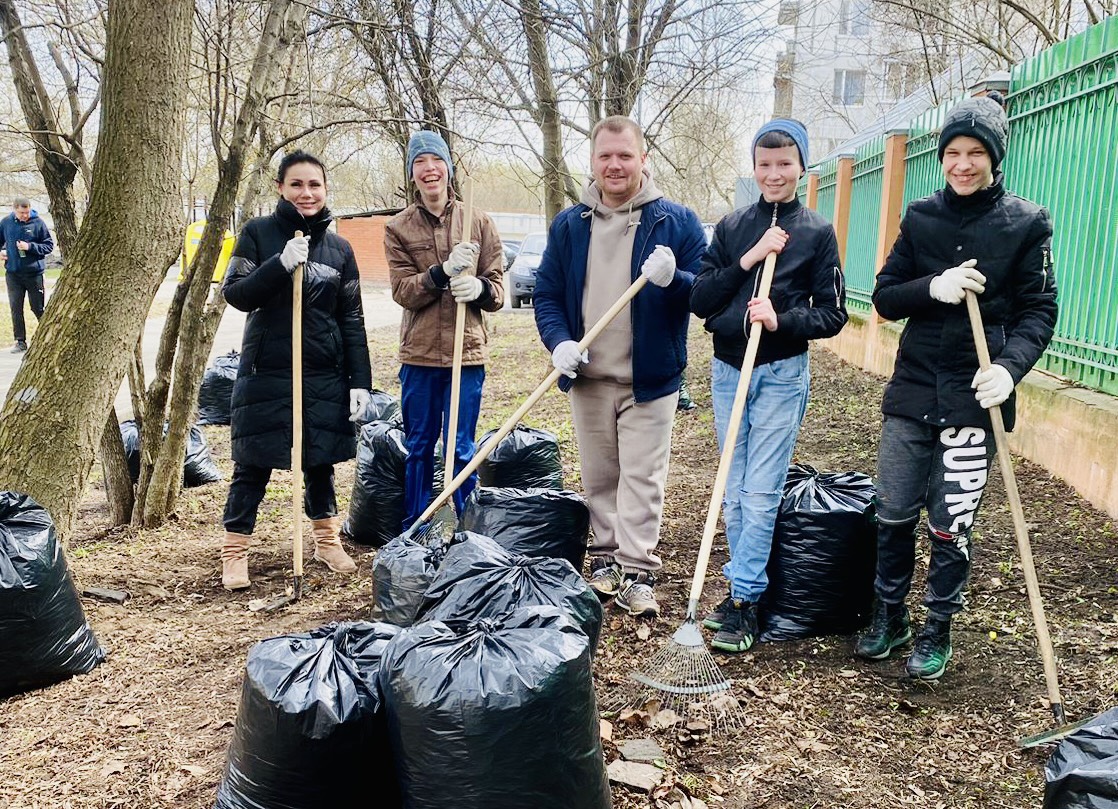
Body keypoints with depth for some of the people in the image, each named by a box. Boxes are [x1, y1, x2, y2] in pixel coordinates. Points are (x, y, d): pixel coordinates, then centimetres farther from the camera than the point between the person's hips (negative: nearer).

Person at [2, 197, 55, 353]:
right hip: (12, 273, 3)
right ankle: (20, 342, 12)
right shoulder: (6, 222, 2)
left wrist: (30, 247, -18)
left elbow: (49, 245, -5)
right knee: (16, 308, 4)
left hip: (34, 272, -3)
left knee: (38, 308, 5)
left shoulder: (38, 223, -8)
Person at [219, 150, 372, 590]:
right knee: (253, 463, 3)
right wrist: (281, 264, -22)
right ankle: (235, 549, 16)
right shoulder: (258, 233, 0)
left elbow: (352, 319, 8)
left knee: (321, 459, 12)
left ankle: (326, 538, 30)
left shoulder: (339, 248, 7)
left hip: (325, 374, 3)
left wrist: (361, 380, 2)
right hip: (266, 371, -2)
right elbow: (235, 293, -7)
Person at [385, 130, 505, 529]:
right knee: (418, 447, 11)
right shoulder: (398, 228, 5)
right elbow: (402, 290, -5)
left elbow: (498, 289, 3)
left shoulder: (479, 223, 5)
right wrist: (444, 271, -21)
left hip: (467, 351, -1)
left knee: (462, 449, 4)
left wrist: (479, 288, -20)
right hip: (418, 354, 1)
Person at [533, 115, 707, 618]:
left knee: (642, 479, -1)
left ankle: (637, 573, 7)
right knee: (598, 477, 13)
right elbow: (547, 294, 7)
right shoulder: (569, 225, 6)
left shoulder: (676, 222, -3)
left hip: (650, 378, -3)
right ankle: (605, 557, 28)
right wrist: (559, 341, -11)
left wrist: (673, 279, -26)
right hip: (587, 378, 3)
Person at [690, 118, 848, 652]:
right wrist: (748, 259, -11)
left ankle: (744, 600, 2)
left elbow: (833, 314, -2)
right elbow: (700, 300, 0)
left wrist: (782, 320, -19)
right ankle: (743, 585, 21)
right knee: (733, 490, 10)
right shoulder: (731, 227, 8)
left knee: (761, 493, -5)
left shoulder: (817, 232, 0)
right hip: (728, 371, 4)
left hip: (783, 374, -4)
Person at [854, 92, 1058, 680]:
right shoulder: (920, 217, 7)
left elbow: (1038, 310, -2)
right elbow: (885, 297, 5)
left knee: (951, 526, 3)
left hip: (975, 396, -3)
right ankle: (889, 616, 29)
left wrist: (1010, 366, -20)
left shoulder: (1026, 223, -1)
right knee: (894, 514, 9)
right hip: (912, 389, 3)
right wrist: (933, 288, -15)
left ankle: (937, 632, 22)